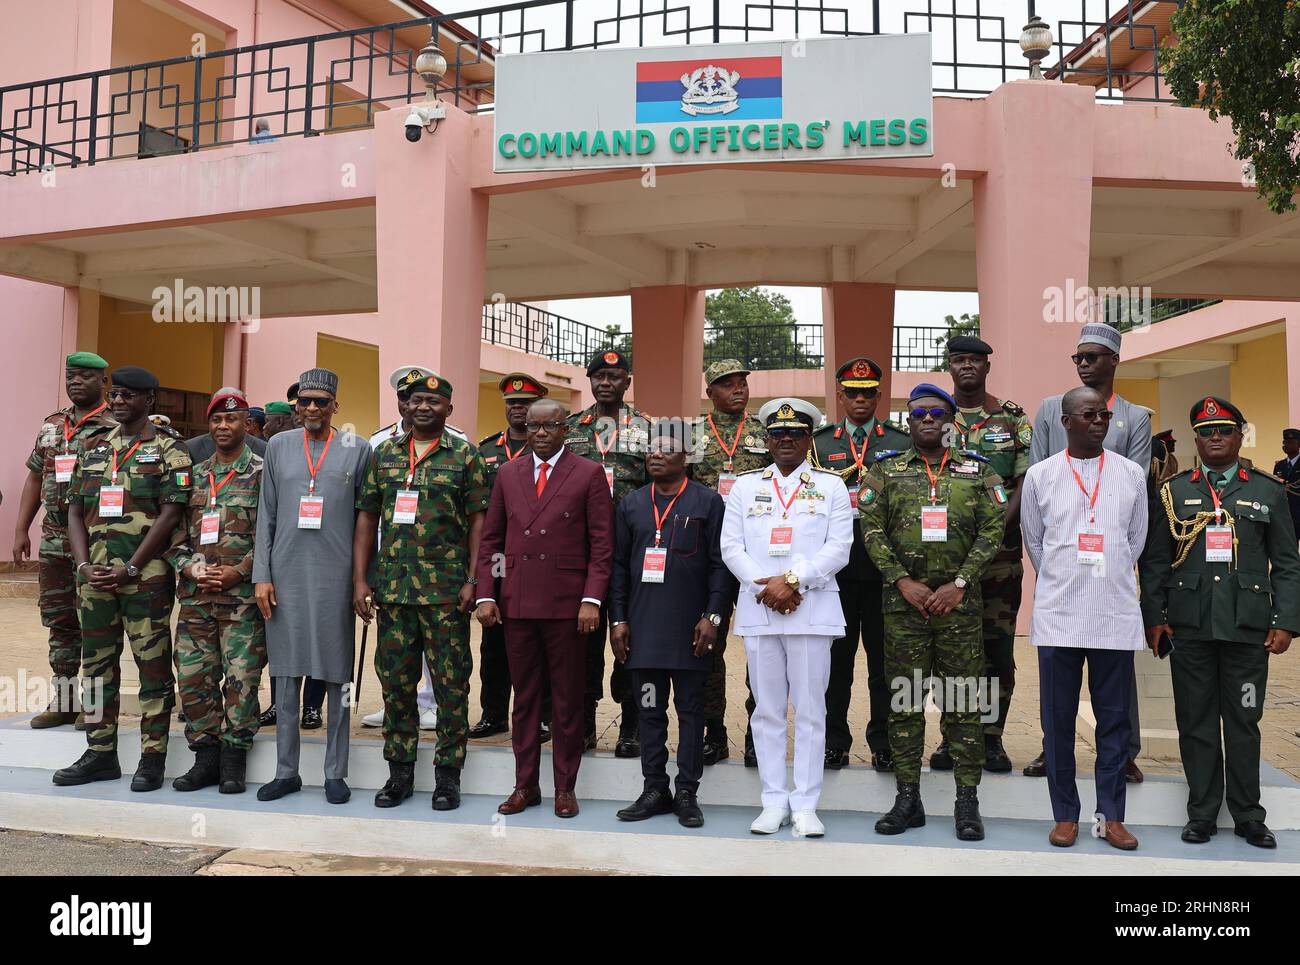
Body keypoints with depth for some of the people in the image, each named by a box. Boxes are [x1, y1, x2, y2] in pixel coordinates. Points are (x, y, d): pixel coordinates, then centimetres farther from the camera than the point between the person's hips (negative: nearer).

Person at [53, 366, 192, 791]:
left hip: (146, 577, -6)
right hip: (95, 576, 6)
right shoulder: (93, 450, 16)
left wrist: (129, 569, -13)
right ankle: (100, 754, 23)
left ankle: (152, 759, 6)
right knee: (97, 662, 12)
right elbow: (75, 512, 14)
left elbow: (171, 514, -9)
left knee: (153, 665, -1)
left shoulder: (167, 450, -1)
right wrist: (84, 566, -2)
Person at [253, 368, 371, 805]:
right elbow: (266, 515, 10)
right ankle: (286, 771, 19)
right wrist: (262, 576, 3)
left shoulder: (357, 449, 3)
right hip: (286, 575, 2)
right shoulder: (278, 446, 10)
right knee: (287, 675, 8)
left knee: (337, 677, 4)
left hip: (335, 577, -2)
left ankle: (335, 773, 14)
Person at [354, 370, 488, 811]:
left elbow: (478, 521, -1)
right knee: (395, 679, 9)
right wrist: (360, 579, 4)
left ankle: (448, 774, 14)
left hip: (447, 590, -3)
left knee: (451, 682, 1)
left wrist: (473, 581, -8)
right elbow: (366, 517, 11)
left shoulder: (465, 456, 1)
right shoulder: (384, 454, 11)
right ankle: (400, 771, 22)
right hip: (392, 588, 4)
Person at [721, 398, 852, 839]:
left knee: (810, 710, 2)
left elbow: (838, 548, -2)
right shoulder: (744, 486, 12)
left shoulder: (831, 486, 7)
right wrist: (766, 588, -9)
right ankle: (774, 802, 15)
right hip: (757, 610, 2)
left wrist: (793, 580, -13)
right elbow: (731, 546, 4)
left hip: (812, 610, -1)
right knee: (767, 709, 6)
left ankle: (805, 804, 10)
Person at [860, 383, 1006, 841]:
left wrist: (958, 584, -9)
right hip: (902, 599, 1)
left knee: (962, 700, 3)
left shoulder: (978, 470, 7)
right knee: (904, 700, 5)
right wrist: (903, 582, -10)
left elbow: (992, 530, 0)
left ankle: (967, 800, 13)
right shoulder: (886, 469, 7)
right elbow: (872, 530, 0)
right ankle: (908, 798, 15)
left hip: (959, 600, 0)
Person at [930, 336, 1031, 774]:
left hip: (1000, 547, 0)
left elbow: (1025, 480, 1)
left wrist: (998, 526, -13)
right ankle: (952, 736, 14)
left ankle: (992, 738, 13)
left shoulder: (1013, 417, 7)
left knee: (998, 643, 3)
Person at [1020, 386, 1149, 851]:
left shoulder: (1132, 474, 5)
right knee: (1058, 719, 4)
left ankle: (1111, 815, 18)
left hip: (1117, 615, 1)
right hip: (1058, 616, -1)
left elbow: (1136, 540, 14)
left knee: (1114, 718, 7)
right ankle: (1065, 814, 16)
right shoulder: (1040, 475, 2)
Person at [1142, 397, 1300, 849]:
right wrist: (1154, 617, 0)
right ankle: (1202, 812, 17)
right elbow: (1154, 561, 6)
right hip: (1189, 626, 0)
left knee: (1244, 721, 7)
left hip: (1248, 626, 0)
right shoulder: (1173, 491, 7)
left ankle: (1248, 815, 20)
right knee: (1196, 721, 6)